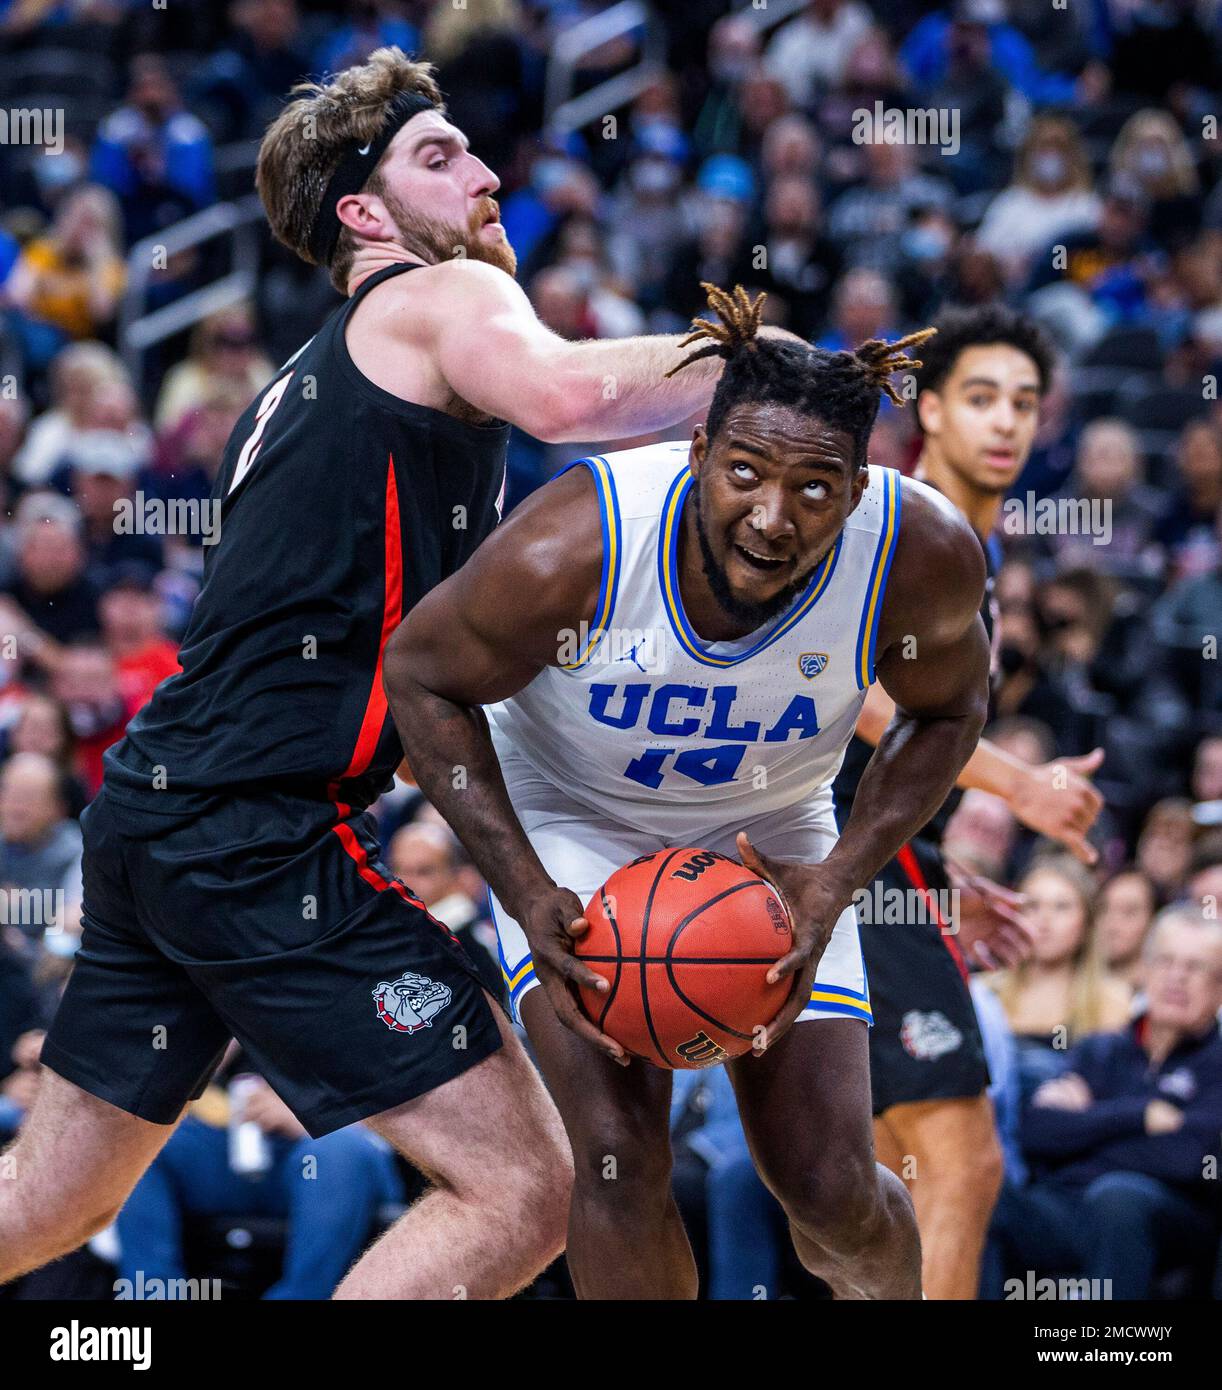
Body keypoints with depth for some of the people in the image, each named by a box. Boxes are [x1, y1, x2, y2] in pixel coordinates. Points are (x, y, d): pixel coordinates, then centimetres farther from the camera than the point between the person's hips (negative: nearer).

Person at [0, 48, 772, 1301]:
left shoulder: (312, 379, 27)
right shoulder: (442, 299, -1)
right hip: (255, 832, -10)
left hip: (149, 809, 10)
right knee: (522, 1194, -12)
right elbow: (562, 396, -25)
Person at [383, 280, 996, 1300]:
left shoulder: (923, 557, -29)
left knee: (832, 1191, 0)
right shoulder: (570, 553, -36)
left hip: (769, 834, 2)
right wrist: (527, 895, -26)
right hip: (567, 821, -2)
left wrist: (838, 882, -20)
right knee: (619, 1157, -20)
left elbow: (947, 709, -6)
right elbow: (423, 674, -18)